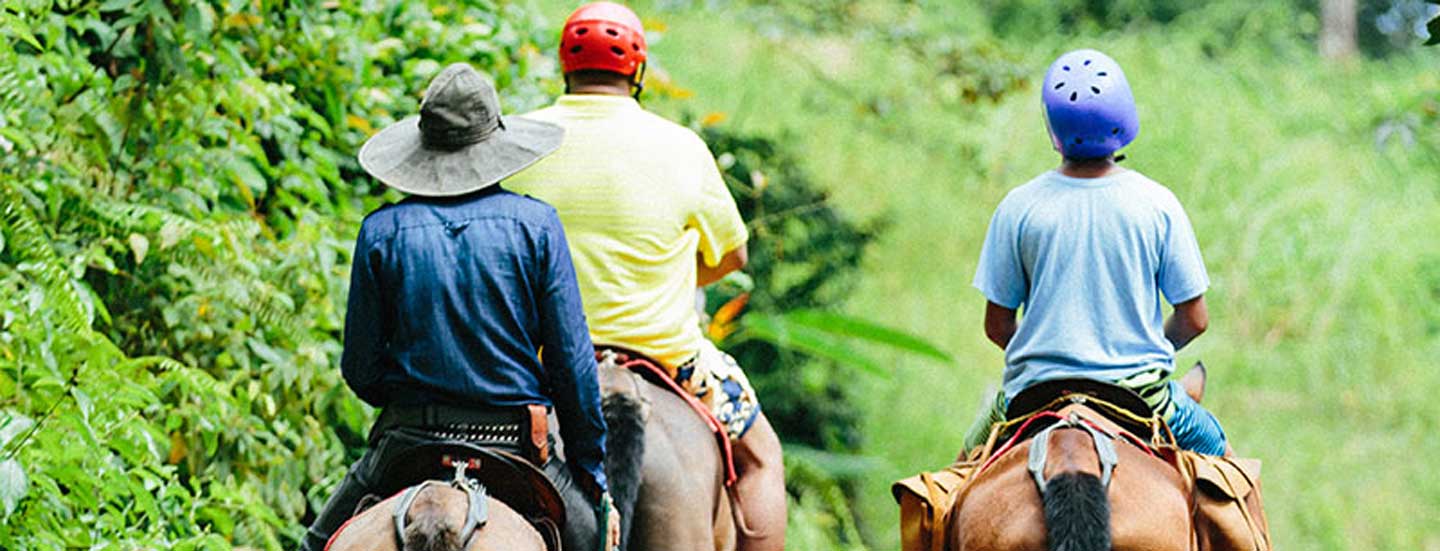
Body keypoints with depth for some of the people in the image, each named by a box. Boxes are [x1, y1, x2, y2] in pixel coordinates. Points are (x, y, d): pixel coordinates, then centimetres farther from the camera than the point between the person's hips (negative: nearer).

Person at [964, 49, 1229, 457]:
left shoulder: (1018, 208, -8)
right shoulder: (1158, 204, -7)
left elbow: (997, 326, -2)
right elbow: (1194, 319, -2)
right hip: (1140, 390, 0)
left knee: (973, 456, 30)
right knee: (1210, 444, 29)